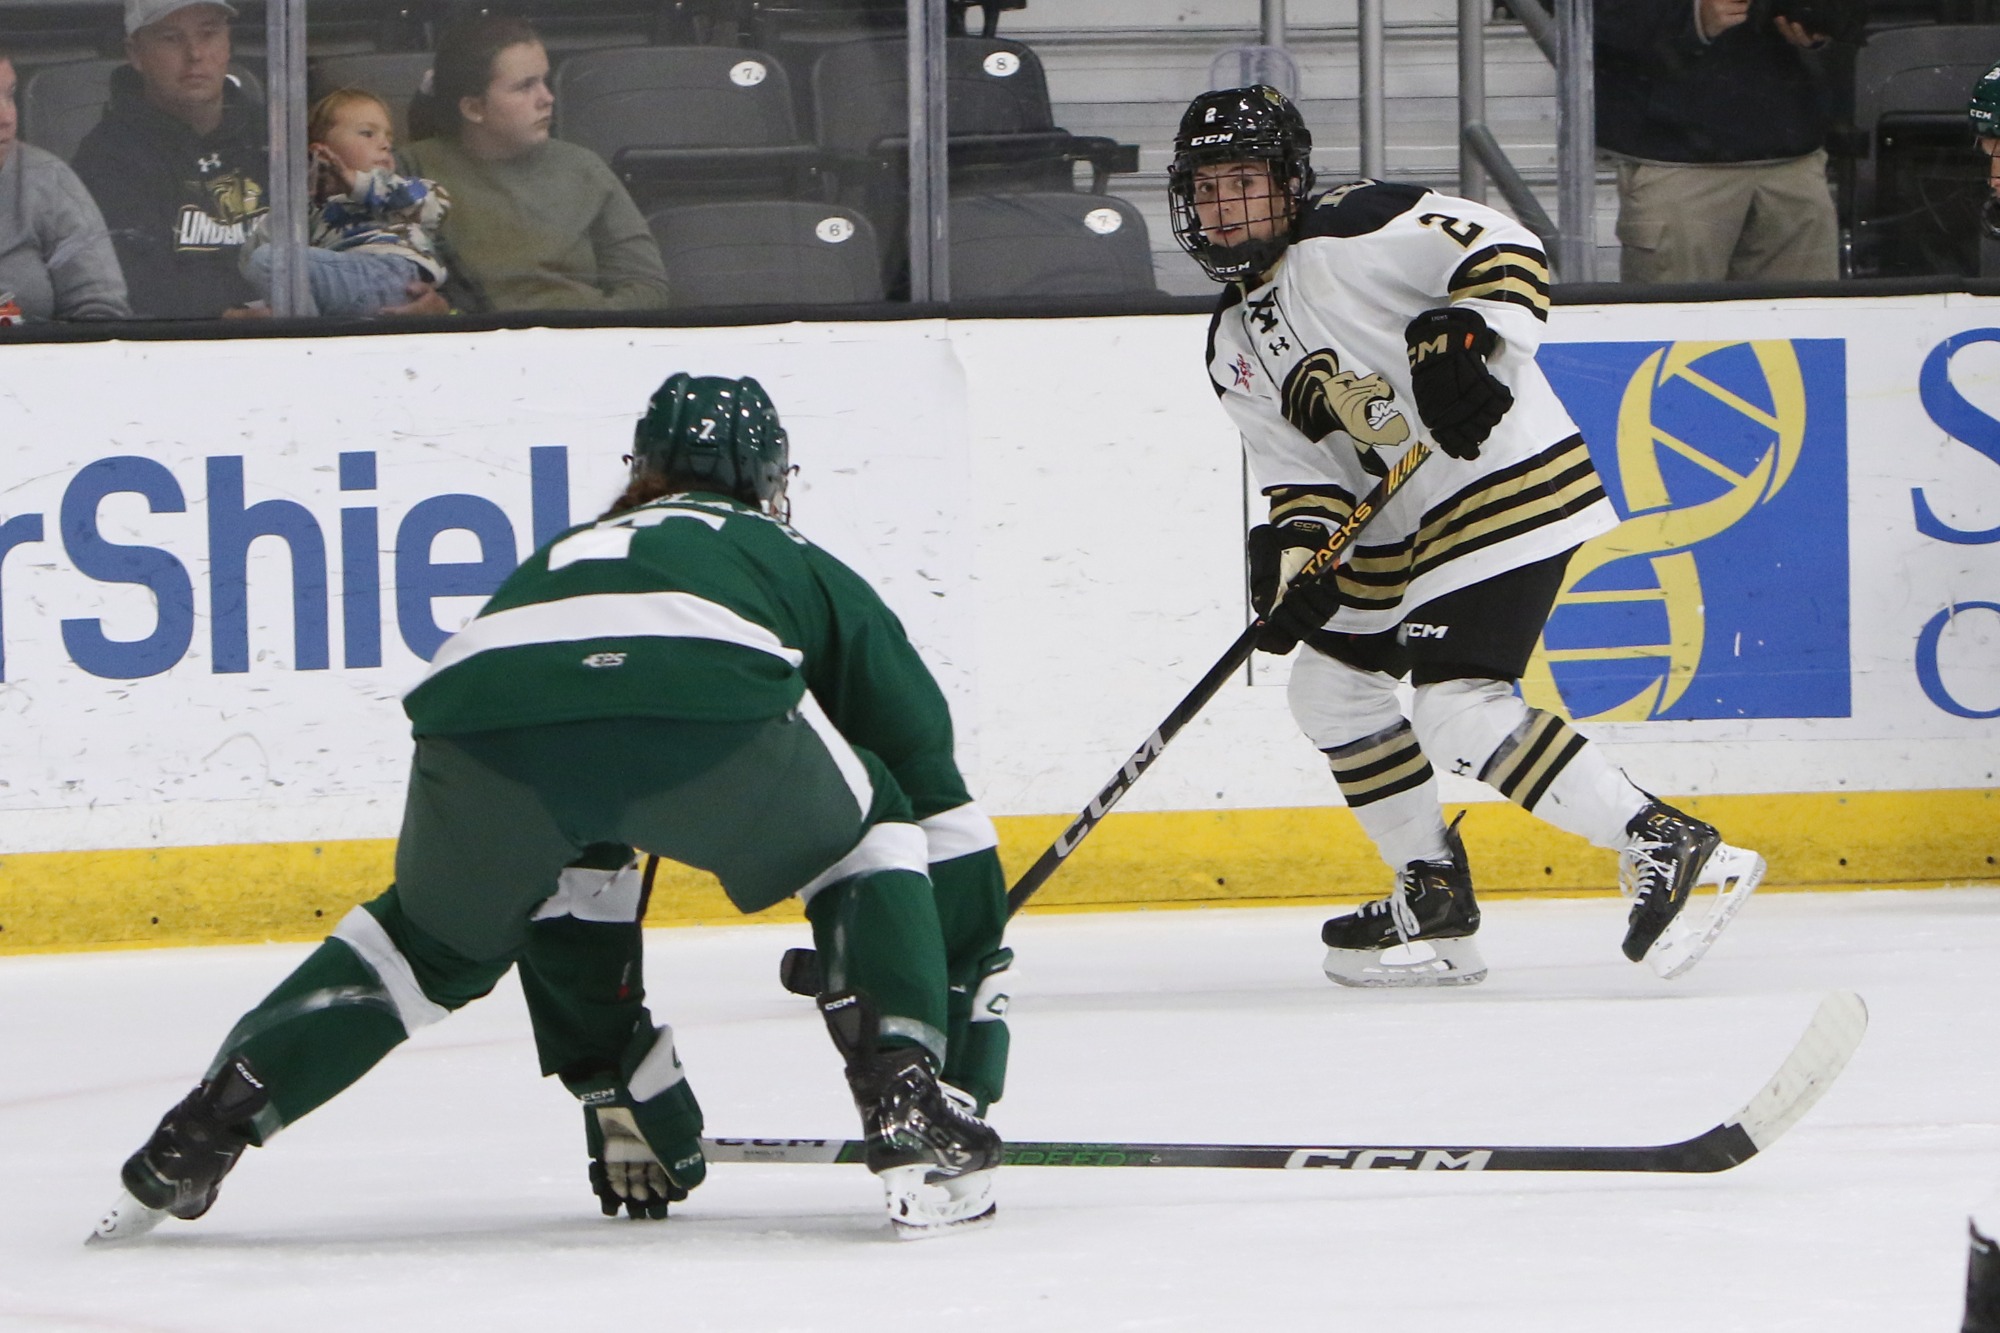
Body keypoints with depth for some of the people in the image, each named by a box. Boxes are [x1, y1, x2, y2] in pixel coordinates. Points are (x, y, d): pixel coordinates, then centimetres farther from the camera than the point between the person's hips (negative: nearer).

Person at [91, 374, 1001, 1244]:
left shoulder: (567, 556, 46)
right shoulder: (807, 570, 39)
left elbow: (566, 890, 48)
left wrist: (619, 1087, 52)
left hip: (482, 717, 3)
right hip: (707, 705, -3)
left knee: (438, 939, 33)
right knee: (867, 842, 28)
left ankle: (199, 1131, 25)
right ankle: (911, 1118, 11)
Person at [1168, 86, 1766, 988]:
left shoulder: (1352, 232, -11)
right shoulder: (1236, 347, 15)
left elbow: (1504, 251, -18)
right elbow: (1297, 472, 10)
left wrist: (1472, 338, -33)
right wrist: (1294, 545, -10)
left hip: (1506, 482, -11)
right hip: (1401, 532, 11)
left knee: (1458, 706, -21)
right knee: (1329, 681, 16)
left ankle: (1666, 847, -21)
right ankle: (1435, 902, 23)